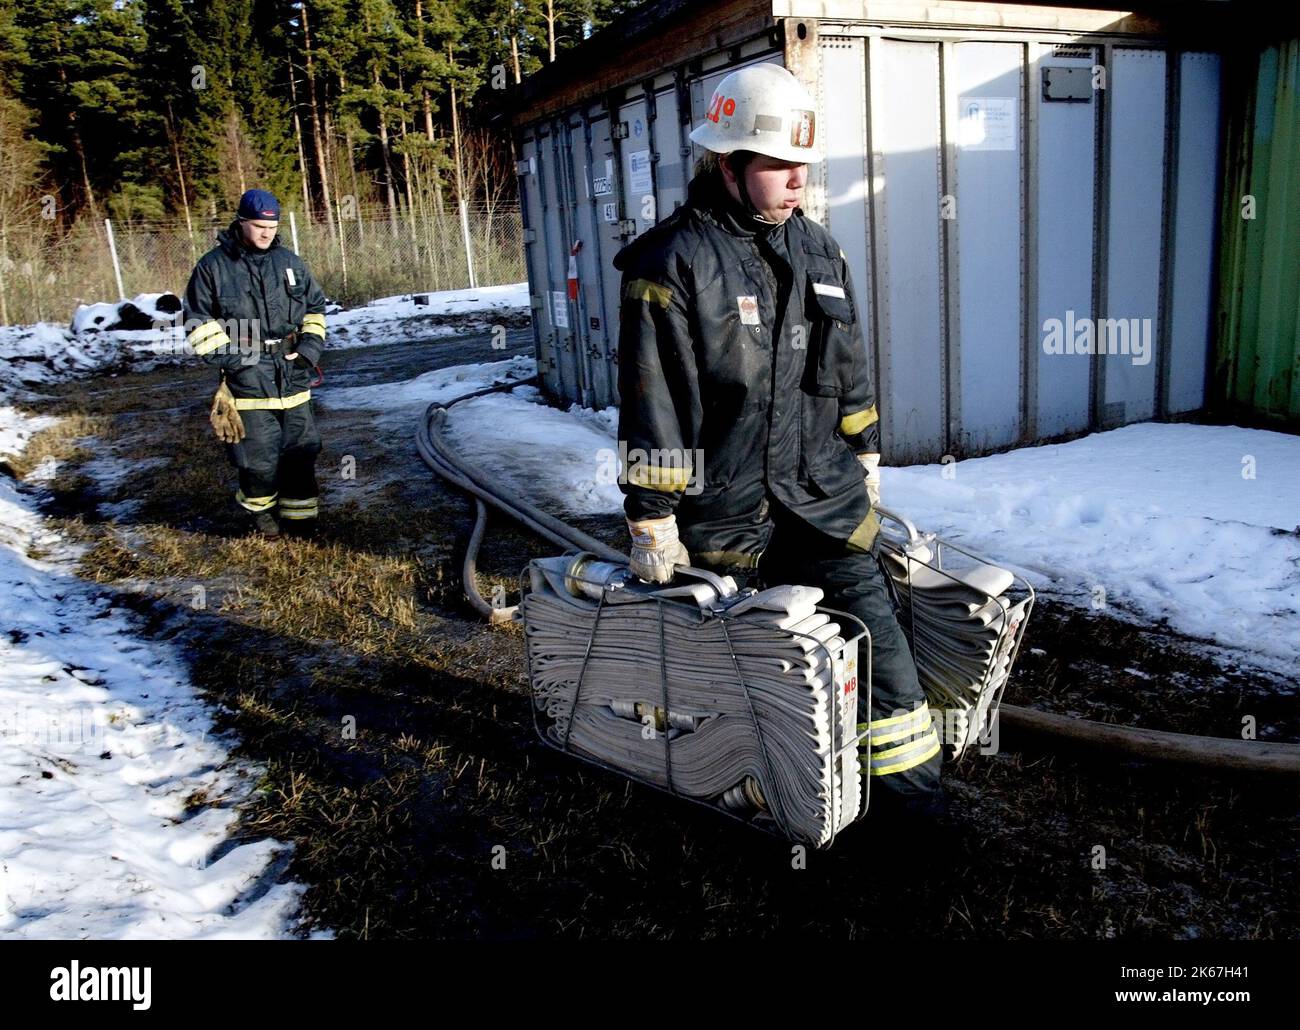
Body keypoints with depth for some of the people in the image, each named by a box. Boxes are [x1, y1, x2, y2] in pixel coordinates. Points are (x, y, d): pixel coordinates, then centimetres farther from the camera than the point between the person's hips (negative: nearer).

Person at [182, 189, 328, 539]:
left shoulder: (291, 262, 9)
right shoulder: (213, 267, -2)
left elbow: (315, 308, 18)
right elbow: (199, 324, 0)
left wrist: (310, 347, 3)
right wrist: (234, 359, -10)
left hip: (294, 375, 4)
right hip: (247, 379, -3)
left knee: (301, 450, 8)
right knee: (259, 456, 0)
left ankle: (299, 515, 22)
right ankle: (259, 511, 23)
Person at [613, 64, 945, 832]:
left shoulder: (820, 251, 10)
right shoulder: (674, 263, -11)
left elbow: (852, 369, 20)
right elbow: (653, 403, -12)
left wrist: (865, 457, 22)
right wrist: (652, 517, -12)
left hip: (824, 495, 5)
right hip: (723, 509, -5)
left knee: (875, 632, 0)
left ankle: (914, 793, 14)